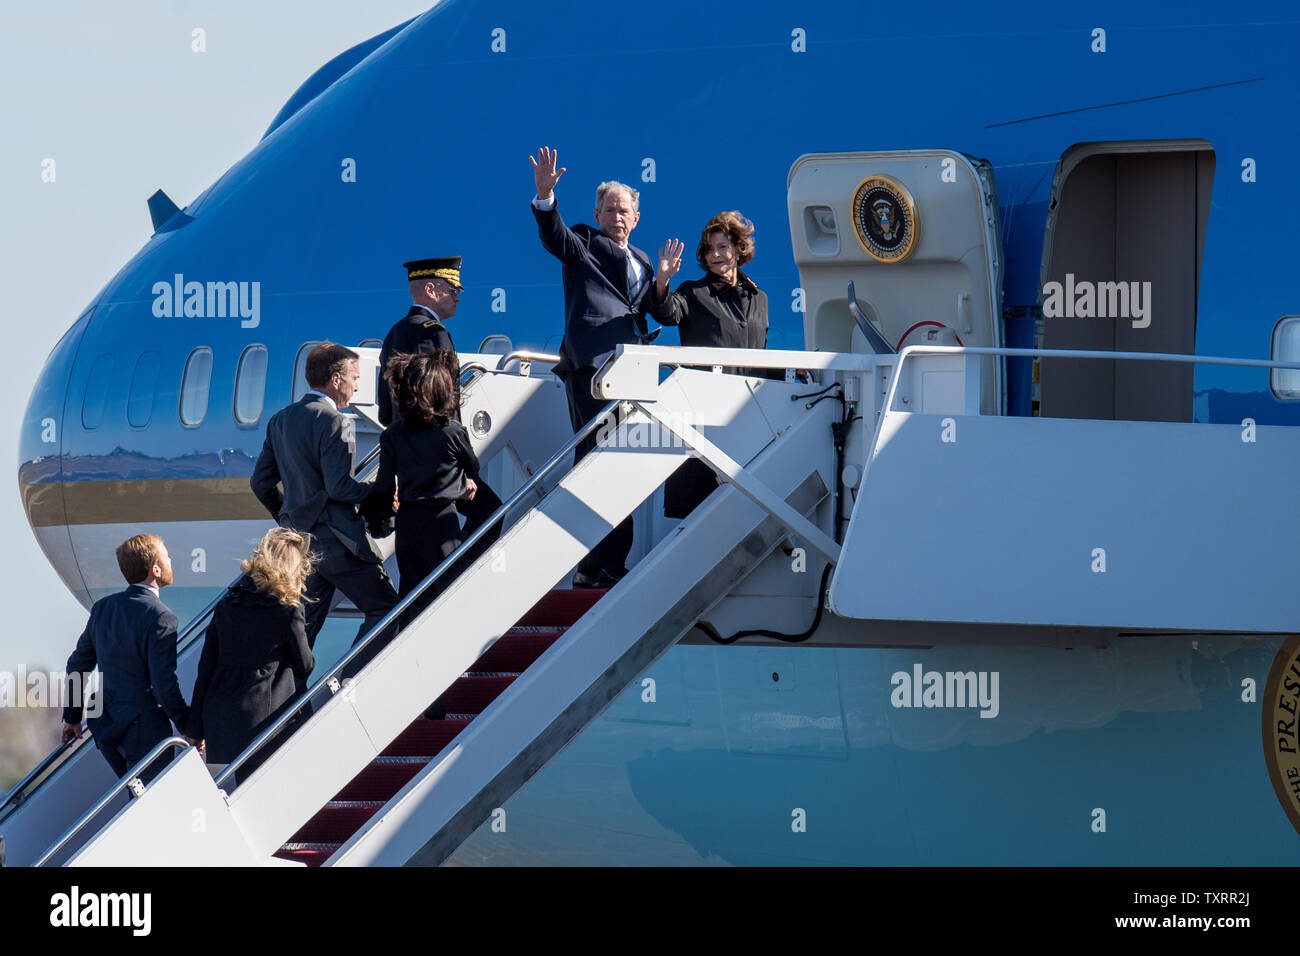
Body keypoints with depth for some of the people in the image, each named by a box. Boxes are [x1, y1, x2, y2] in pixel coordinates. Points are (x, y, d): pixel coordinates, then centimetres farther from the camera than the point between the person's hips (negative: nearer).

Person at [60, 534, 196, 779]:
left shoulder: (102, 608, 5)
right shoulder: (160, 618, -18)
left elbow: (77, 665, 13)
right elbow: (164, 685, -21)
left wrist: (72, 716, 24)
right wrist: (189, 727, -8)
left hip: (106, 728, 8)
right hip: (144, 732, -8)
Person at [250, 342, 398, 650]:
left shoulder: (280, 420, 12)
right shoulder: (334, 421, -15)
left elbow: (260, 483, 16)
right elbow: (339, 486, -22)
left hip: (298, 540, 8)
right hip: (335, 539, -8)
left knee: (306, 623, 12)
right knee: (384, 607, 1)